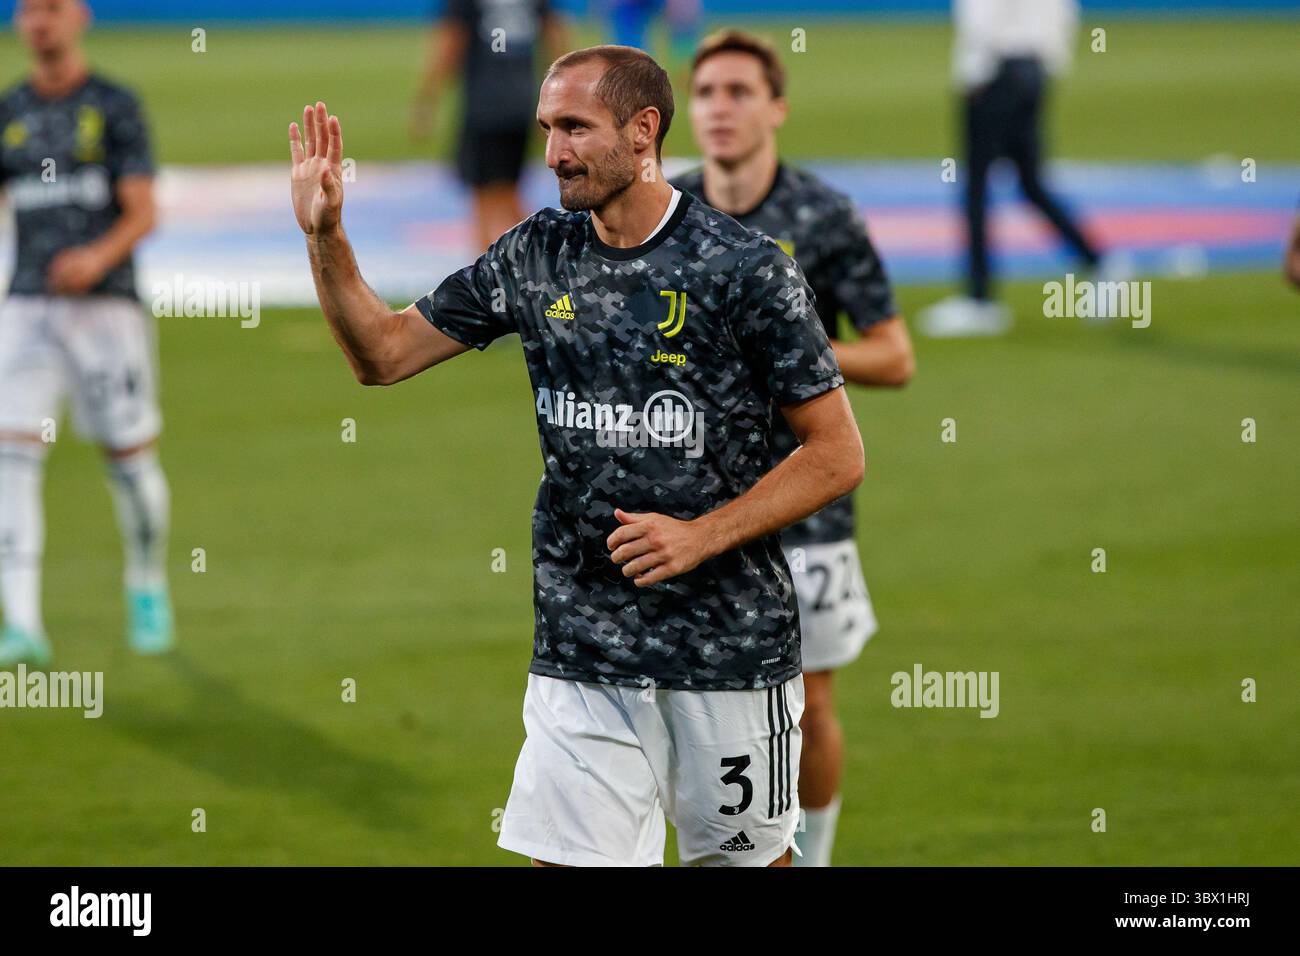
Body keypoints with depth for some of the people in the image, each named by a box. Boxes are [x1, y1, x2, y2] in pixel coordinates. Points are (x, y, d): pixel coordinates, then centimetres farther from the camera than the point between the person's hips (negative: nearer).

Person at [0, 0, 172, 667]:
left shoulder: (115, 107, -1)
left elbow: (143, 213, -8)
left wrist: (100, 256, -26)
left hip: (106, 305, -2)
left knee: (130, 458, 4)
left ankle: (148, 587, 31)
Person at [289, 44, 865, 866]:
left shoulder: (746, 270, -9)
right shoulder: (537, 257, 6)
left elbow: (838, 457, -7)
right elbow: (384, 353, 12)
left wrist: (703, 536, -16)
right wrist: (325, 236, -2)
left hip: (729, 640, -3)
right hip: (581, 643, 3)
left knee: (748, 855, 8)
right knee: (566, 857, -5)